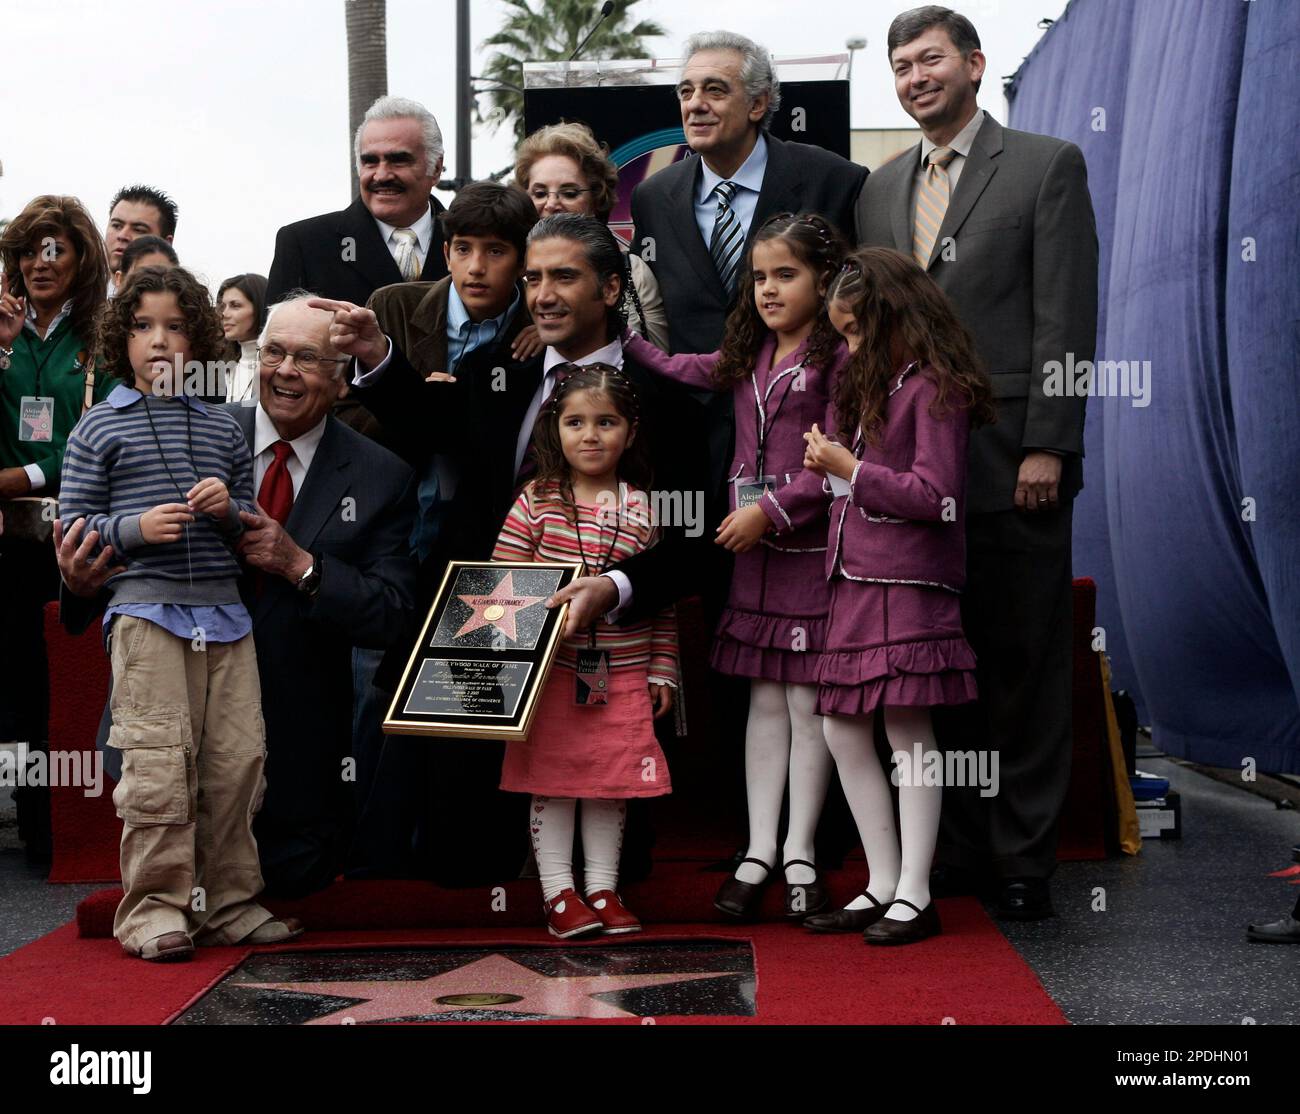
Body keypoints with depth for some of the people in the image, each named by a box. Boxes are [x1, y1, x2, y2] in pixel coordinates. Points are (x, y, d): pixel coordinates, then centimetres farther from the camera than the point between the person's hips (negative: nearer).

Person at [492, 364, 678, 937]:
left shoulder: (643, 507, 3)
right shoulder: (537, 500, -1)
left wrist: (662, 671, 5)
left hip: (623, 673, 2)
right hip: (550, 669, -1)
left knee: (613, 780, 7)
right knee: (551, 777, 4)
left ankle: (603, 888, 20)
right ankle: (558, 891, 14)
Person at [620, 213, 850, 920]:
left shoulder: (838, 355, -8)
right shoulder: (751, 356, 13)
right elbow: (685, 370, 30)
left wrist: (771, 509, -16)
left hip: (812, 545, -6)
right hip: (754, 549, 6)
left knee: (808, 701, 0)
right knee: (765, 701, 9)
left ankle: (800, 854, 8)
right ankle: (758, 850, 13)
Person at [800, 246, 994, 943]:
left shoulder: (933, 388, -7)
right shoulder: (868, 385, 21)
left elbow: (936, 498, -14)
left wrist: (850, 469, -11)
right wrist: (826, 463, 10)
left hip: (908, 582, -9)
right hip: (855, 580, 9)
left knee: (906, 726, -7)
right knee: (844, 730, 7)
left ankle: (914, 894, -1)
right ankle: (882, 886, 15)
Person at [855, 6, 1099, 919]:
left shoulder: (1046, 166, 0)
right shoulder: (880, 190, 15)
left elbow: (1067, 319, -6)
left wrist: (1047, 446, -13)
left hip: (1011, 462, -5)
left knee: (1025, 665, 1)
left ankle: (1024, 859, 10)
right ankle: (958, 848, 19)